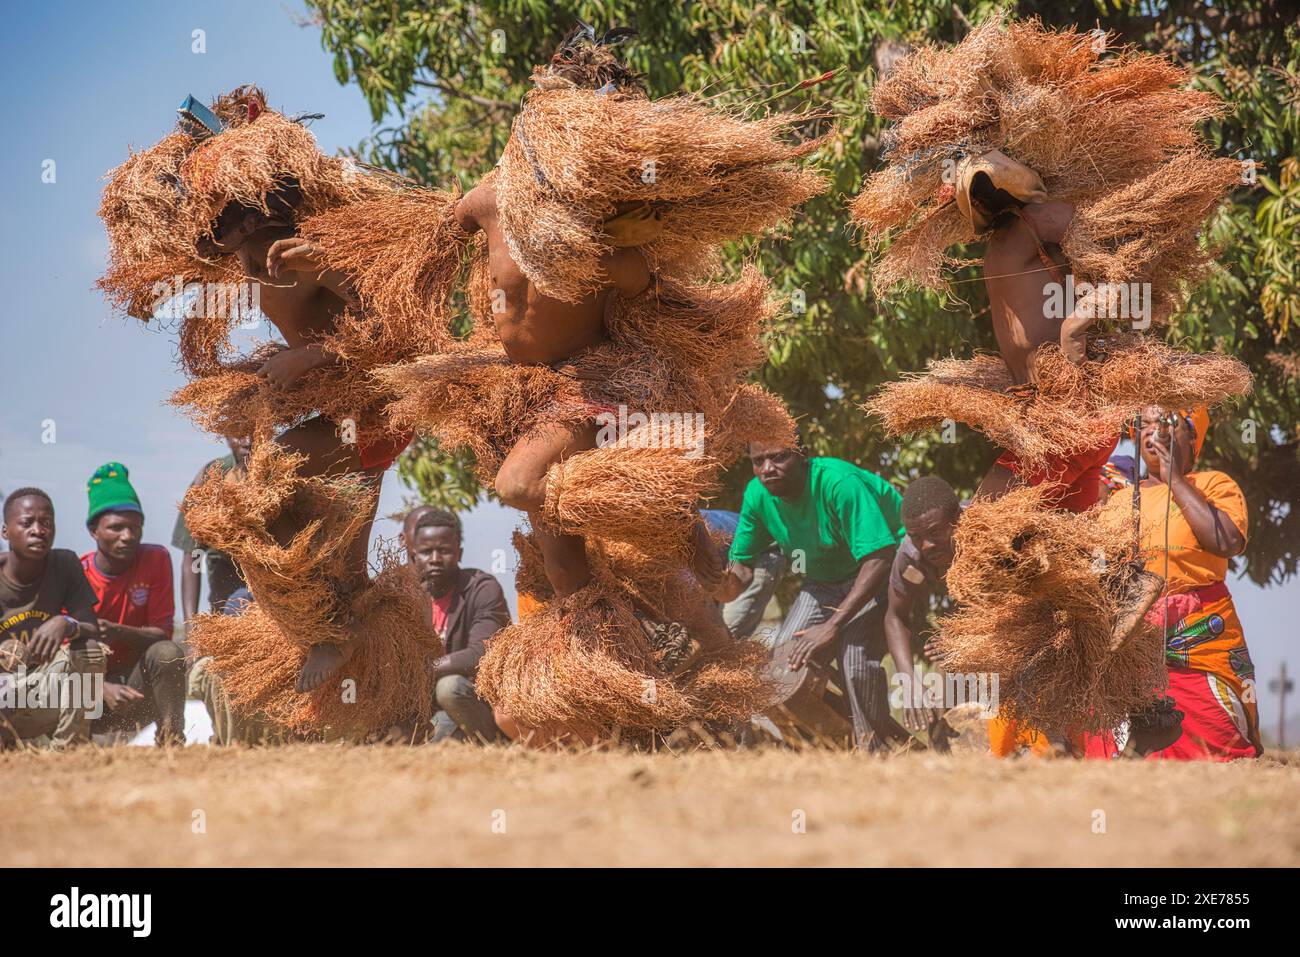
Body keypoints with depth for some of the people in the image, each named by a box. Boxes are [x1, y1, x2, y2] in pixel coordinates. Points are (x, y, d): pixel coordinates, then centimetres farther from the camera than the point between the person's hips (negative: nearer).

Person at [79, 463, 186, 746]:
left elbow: (162, 634, -9)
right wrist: (104, 688, -32)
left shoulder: (155, 560, -5)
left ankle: (171, 741, -26)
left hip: (139, 683, 2)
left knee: (167, 652, -31)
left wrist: (119, 633, -30)